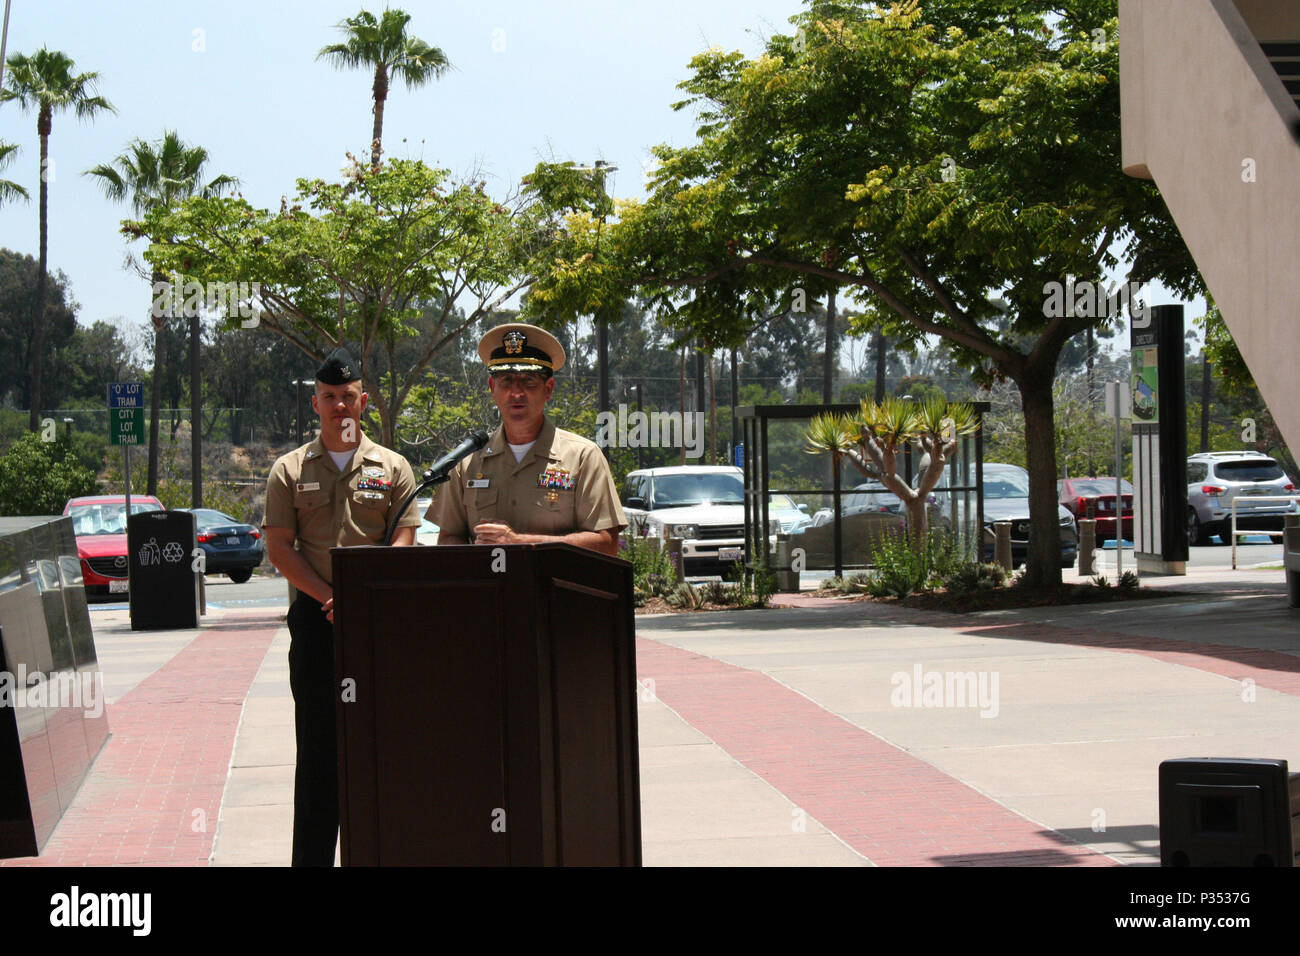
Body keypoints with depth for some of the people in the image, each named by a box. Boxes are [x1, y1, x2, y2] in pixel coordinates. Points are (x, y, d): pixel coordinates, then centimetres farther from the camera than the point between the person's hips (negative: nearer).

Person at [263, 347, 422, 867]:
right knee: (318, 744, 1)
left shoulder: (392, 468, 8)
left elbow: (403, 545, 1)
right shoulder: (290, 470, 8)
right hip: (315, 618, 0)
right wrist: (328, 596, -10)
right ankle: (312, 854, 4)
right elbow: (279, 549, 2)